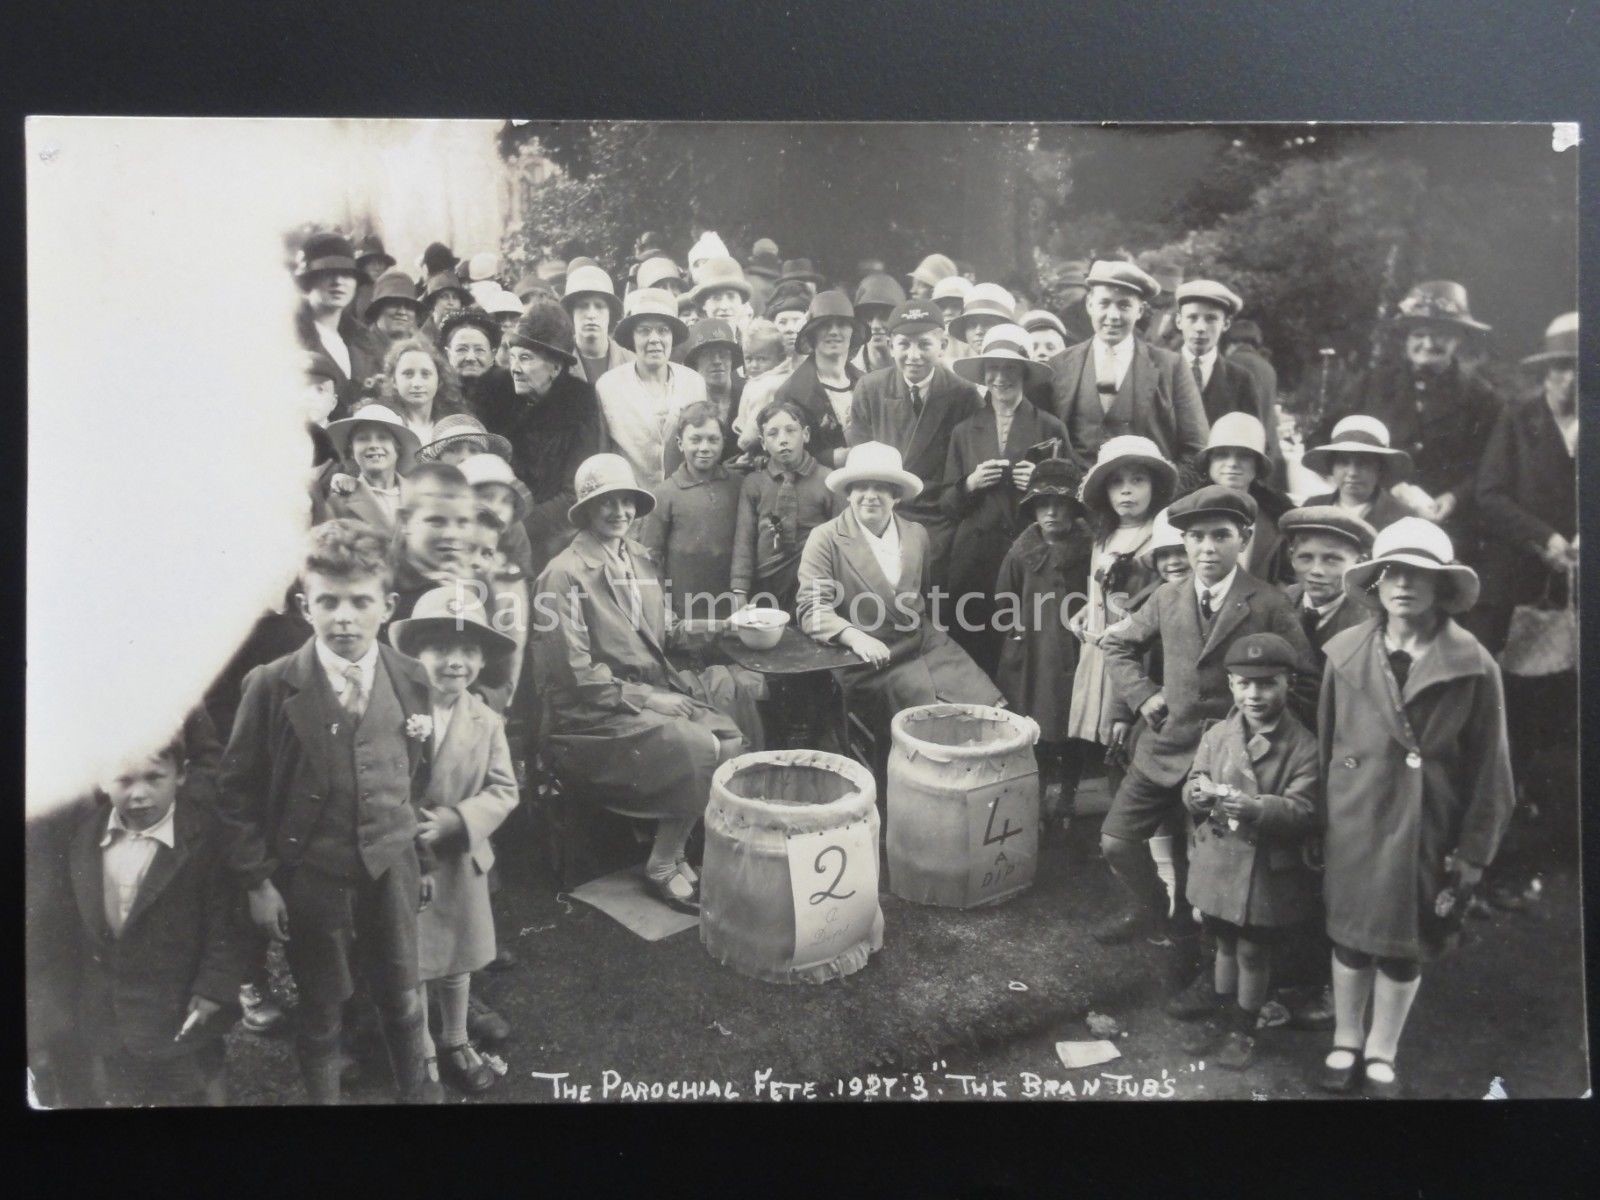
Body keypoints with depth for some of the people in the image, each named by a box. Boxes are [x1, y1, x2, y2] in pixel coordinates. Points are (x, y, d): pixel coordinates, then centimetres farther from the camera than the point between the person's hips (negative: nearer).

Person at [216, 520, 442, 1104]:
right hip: (311, 877, -2)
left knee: (404, 999, 15)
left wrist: (426, 857, 10)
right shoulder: (271, 686, -12)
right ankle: (322, 1094, 37)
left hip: (392, 869, 2)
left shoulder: (411, 681, -4)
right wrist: (258, 881, -8)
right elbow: (237, 790, -6)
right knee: (321, 1011, 14)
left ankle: (420, 1090, 38)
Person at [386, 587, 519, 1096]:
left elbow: (503, 789, -7)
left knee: (456, 958, 19)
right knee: (409, 963, 12)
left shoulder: (486, 721, -6)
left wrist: (457, 820, -21)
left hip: (460, 861, 3)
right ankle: (422, 1054, 33)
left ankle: (456, 1043, 40)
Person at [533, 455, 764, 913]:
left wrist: (721, 625, 5)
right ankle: (664, 866, -7)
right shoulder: (567, 574, -15)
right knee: (699, 748, -26)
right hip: (596, 712, -8)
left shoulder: (637, 557, 9)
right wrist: (647, 699, -18)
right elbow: (573, 674, -17)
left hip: (653, 688, 8)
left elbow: (663, 628, 19)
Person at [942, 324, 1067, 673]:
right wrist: (969, 484, -6)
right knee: (974, 654, -1)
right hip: (975, 557, 2)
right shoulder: (964, 432, 11)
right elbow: (946, 506, 12)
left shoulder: (1050, 428, 5)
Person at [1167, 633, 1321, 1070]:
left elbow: (1303, 812, -17)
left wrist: (1256, 808, -31)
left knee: (1253, 952, 11)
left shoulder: (1303, 746, -13)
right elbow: (1193, 786, 2)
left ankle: (1243, 1030, 29)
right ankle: (1221, 1016, 38)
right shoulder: (1216, 735, -1)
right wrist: (1197, 794, -21)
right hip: (1219, 863, 4)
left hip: (1267, 872, -3)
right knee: (1225, 944, 21)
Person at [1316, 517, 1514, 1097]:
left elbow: (1488, 769, -5)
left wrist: (1474, 851, -4)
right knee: (1350, 936, 14)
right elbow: (1323, 742, -1)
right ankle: (1346, 1041, 36)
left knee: (1407, 946, 13)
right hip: (1353, 824, 1)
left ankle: (1381, 1054, 34)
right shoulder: (1344, 652, -5)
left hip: (1428, 831, -1)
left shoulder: (1474, 666, -10)